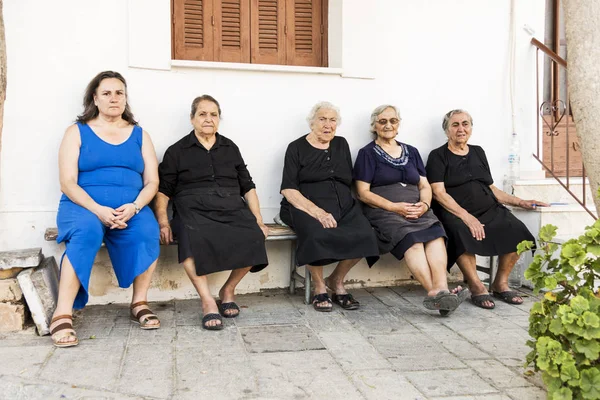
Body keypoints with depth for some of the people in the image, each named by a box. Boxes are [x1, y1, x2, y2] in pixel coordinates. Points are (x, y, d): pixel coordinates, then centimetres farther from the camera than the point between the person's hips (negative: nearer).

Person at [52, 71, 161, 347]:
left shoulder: (139, 135, 14)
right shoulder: (77, 132, 7)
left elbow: (152, 182, 5)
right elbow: (68, 183, -3)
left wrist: (133, 207, -15)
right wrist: (98, 209, -20)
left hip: (131, 209, 2)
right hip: (84, 206, -2)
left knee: (148, 231, -31)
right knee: (87, 232, -36)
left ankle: (139, 304, -15)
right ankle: (62, 315, -32)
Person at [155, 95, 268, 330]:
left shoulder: (230, 148, 21)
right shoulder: (177, 151, 13)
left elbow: (247, 187, 19)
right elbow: (163, 190, 8)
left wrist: (259, 220, 9)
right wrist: (163, 222, -8)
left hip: (232, 209, 3)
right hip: (194, 209, -2)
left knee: (254, 237, -29)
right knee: (192, 240, -38)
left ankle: (228, 290, -5)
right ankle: (207, 301, -26)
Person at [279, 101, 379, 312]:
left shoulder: (341, 145, 18)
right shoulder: (297, 148, 4)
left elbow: (348, 181, 14)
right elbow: (289, 190, -6)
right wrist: (318, 212, -20)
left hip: (343, 206, 4)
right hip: (306, 206, -4)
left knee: (363, 234, -26)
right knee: (316, 234, -36)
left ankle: (336, 281, 0)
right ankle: (319, 287, -8)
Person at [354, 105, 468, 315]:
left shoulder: (411, 152, 22)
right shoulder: (367, 153, 8)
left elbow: (425, 186, 18)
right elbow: (363, 193, -1)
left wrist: (424, 204, -6)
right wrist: (394, 207, -14)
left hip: (416, 210, 4)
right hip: (383, 211, -4)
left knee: (435, 233, -30)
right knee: (412, 238, -35)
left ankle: (441, 290, -46)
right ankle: (436, 292, -45)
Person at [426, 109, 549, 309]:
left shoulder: (478, 152, 22)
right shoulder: (438, 156, 5)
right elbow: (439, 193, -8)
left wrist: (521, 202, 13)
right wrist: (466, 216, -20)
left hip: (488, 209, 5)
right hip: (454, 212, -5)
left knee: (515, 230, -22)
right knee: (463, 233, -37)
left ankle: (500, 284, -5)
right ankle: (477, 288, -22)